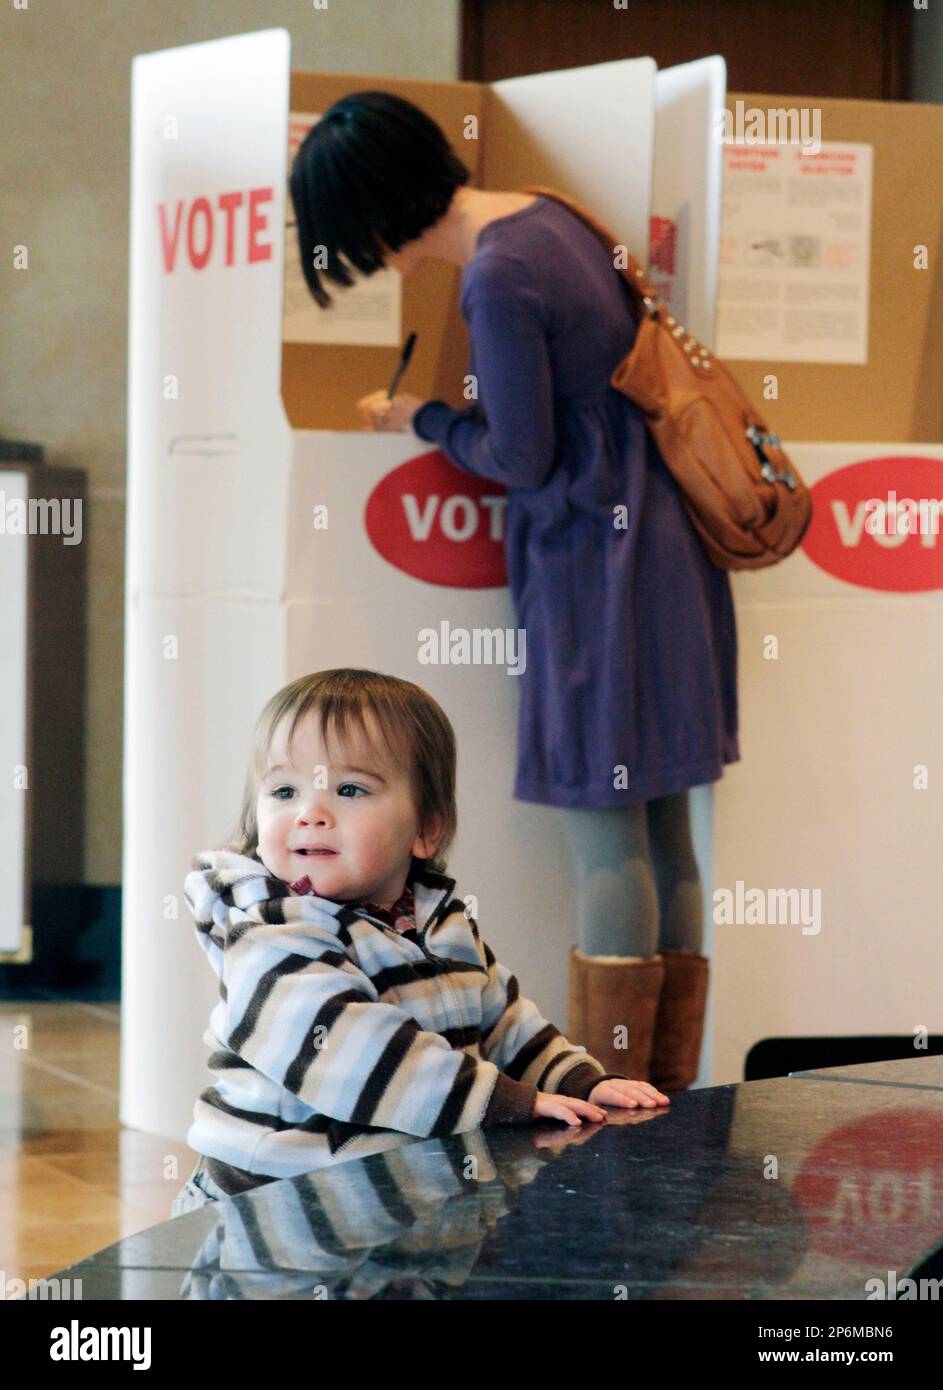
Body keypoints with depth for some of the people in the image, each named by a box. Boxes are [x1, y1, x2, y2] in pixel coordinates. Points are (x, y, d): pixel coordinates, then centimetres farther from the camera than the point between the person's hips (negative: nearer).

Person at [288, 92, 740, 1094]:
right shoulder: (539, 218, 10)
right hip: (654, 544, 9)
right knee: (658, 827, 9)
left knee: (604, 830, -5)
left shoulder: (498, 279, -18)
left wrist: (417, 418, 4)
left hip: (596, 559, -9)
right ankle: (666, 1101, 14)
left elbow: (522, 457, -14)